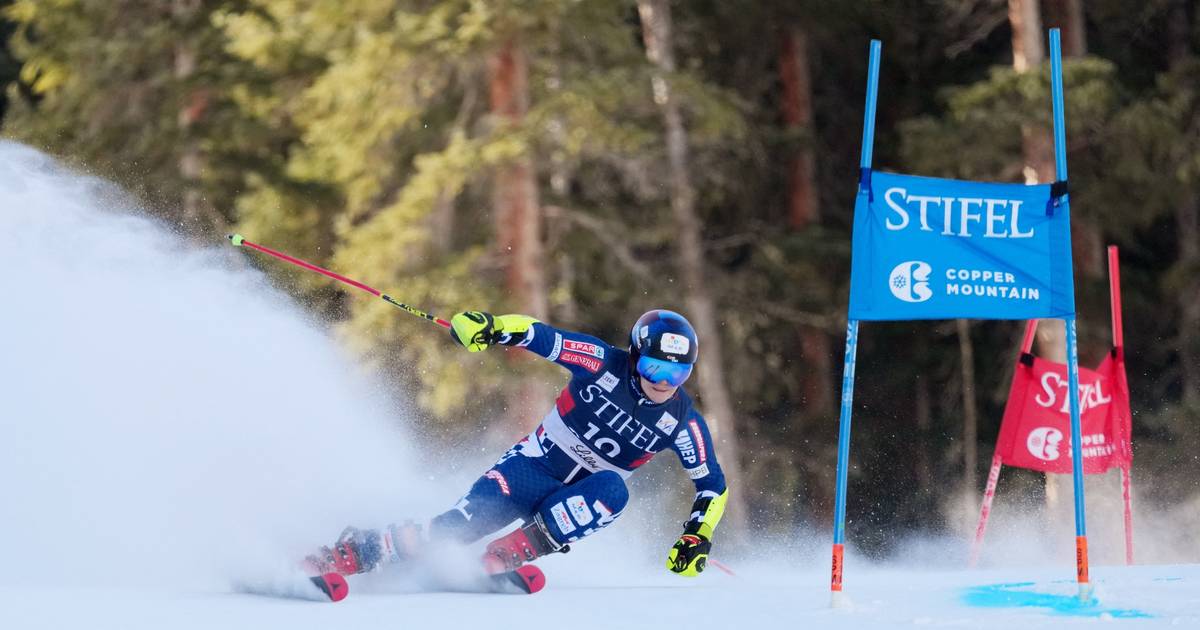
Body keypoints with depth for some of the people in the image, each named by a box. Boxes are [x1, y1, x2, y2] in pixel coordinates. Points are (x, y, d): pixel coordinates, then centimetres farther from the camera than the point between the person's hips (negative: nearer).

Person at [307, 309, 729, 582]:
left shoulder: (683, 423, -8)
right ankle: (352, 553, -17)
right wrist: (489, 328, -34)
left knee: (613, 491, -35)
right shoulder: (606, 365, -13)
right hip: (538, 464, -1)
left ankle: (508, 556, -34)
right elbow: (540, 337, -15)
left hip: (581, 499, 1)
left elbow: (713, 485, 2)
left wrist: (697, 537, -13)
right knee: (467, 521, -24)